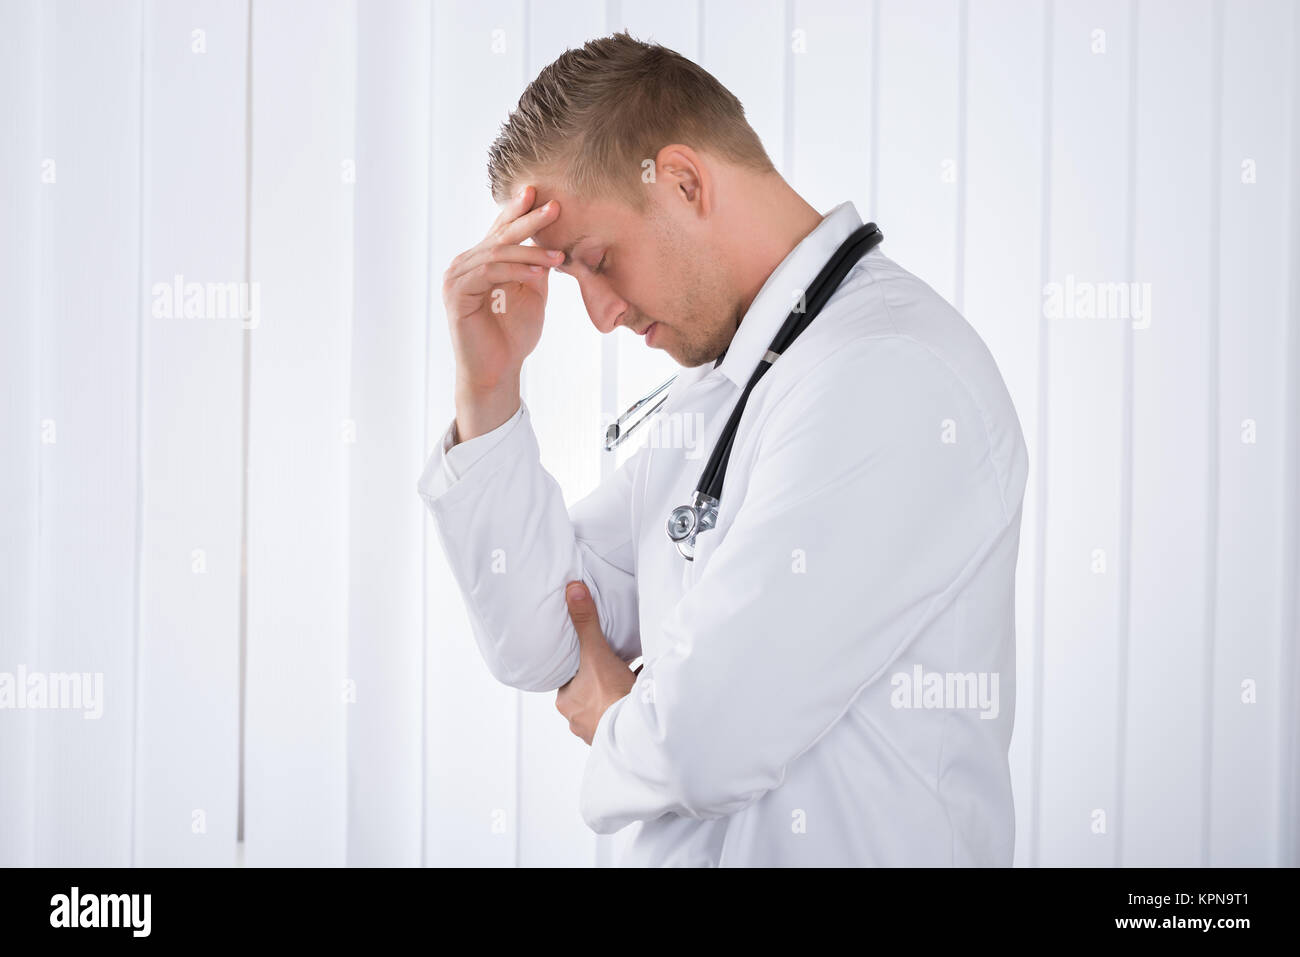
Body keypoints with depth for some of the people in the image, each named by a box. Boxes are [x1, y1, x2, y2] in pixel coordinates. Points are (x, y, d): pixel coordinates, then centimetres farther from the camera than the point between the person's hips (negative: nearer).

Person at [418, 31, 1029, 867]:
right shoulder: (713, 388, 11)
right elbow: (541, 646, 11)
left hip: (849, 848, -7)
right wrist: (489, 388, 3)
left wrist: (614, 725, 1)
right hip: (682, 850, 7)